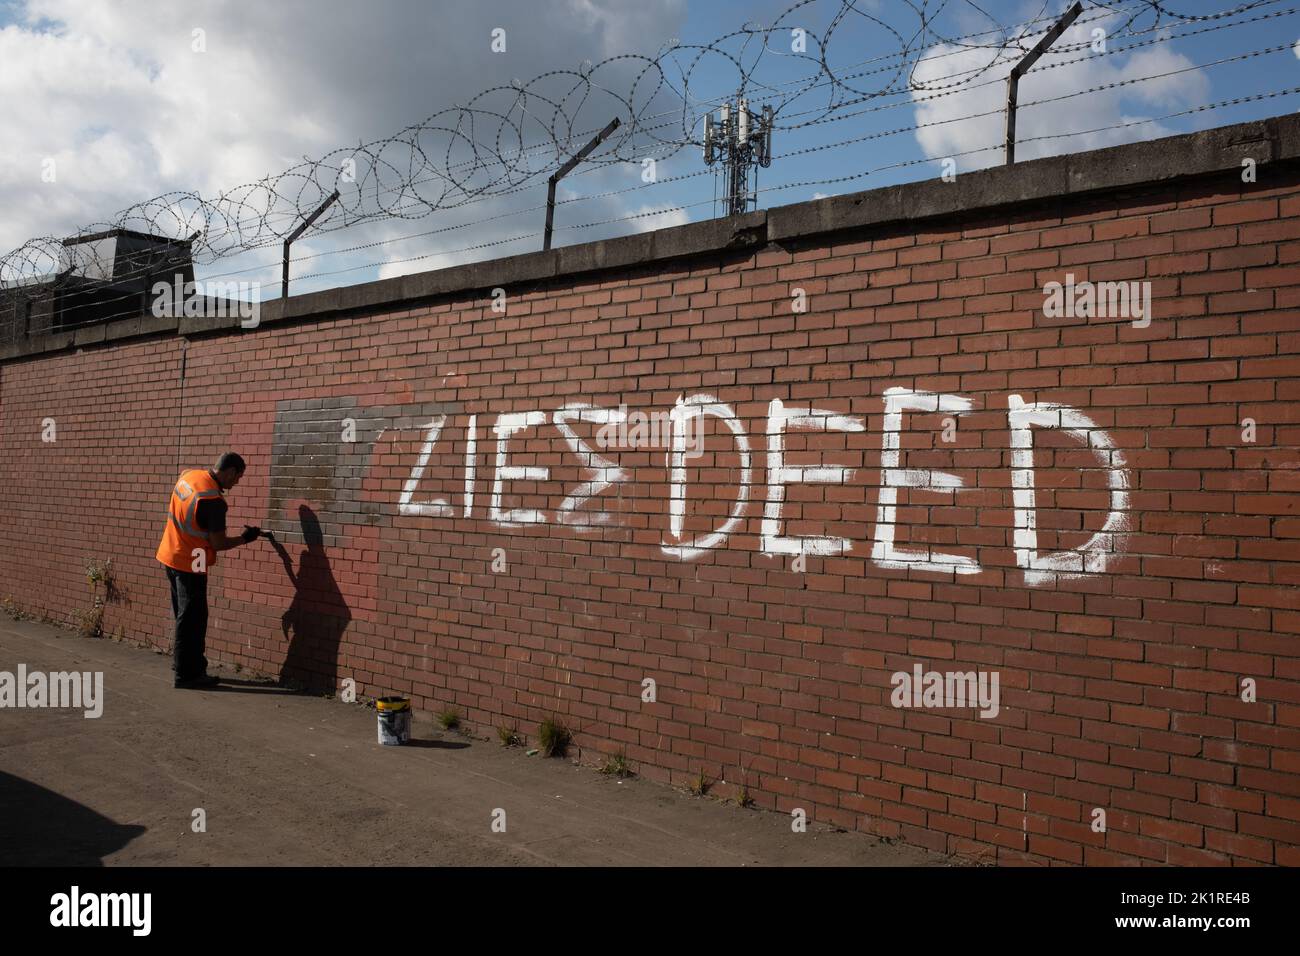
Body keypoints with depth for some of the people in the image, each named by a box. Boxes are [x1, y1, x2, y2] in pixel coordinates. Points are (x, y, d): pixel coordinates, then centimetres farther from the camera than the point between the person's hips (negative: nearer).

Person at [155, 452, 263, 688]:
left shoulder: (189, 475, 0)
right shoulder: (214, 500, -24)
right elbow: (218, 543, -17)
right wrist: (245, 538, -3)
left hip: (171, 556, 9)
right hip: (190, 564, -9)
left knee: (185, 617, 16)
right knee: (192, 620, 1)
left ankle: (193, 666, 25)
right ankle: (186, 674, 7)